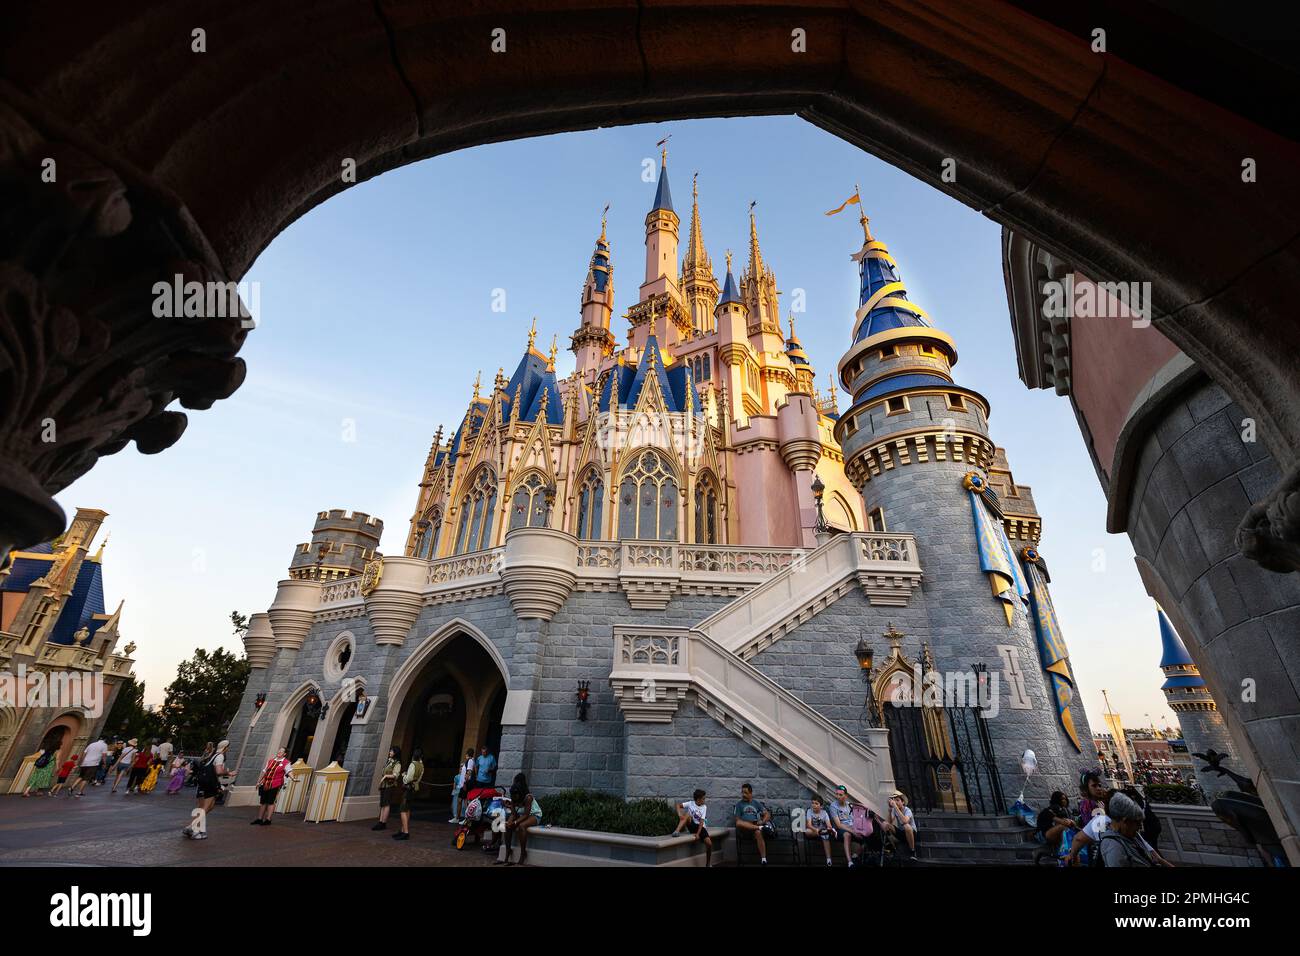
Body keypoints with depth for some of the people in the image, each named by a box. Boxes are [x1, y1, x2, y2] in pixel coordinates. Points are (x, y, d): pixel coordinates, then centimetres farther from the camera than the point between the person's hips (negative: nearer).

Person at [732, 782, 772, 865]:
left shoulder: (756, 803, 19)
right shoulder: (739, 804, 15)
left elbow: (767, 814, 14)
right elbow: (737, 820, 7)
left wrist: (762, 821, -6)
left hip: (755, 825, 1)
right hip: (744, 827, -1)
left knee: (758, 832, -36)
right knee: (738, 823, -36)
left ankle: (763, 859, -36)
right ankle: (761, 828, -36)